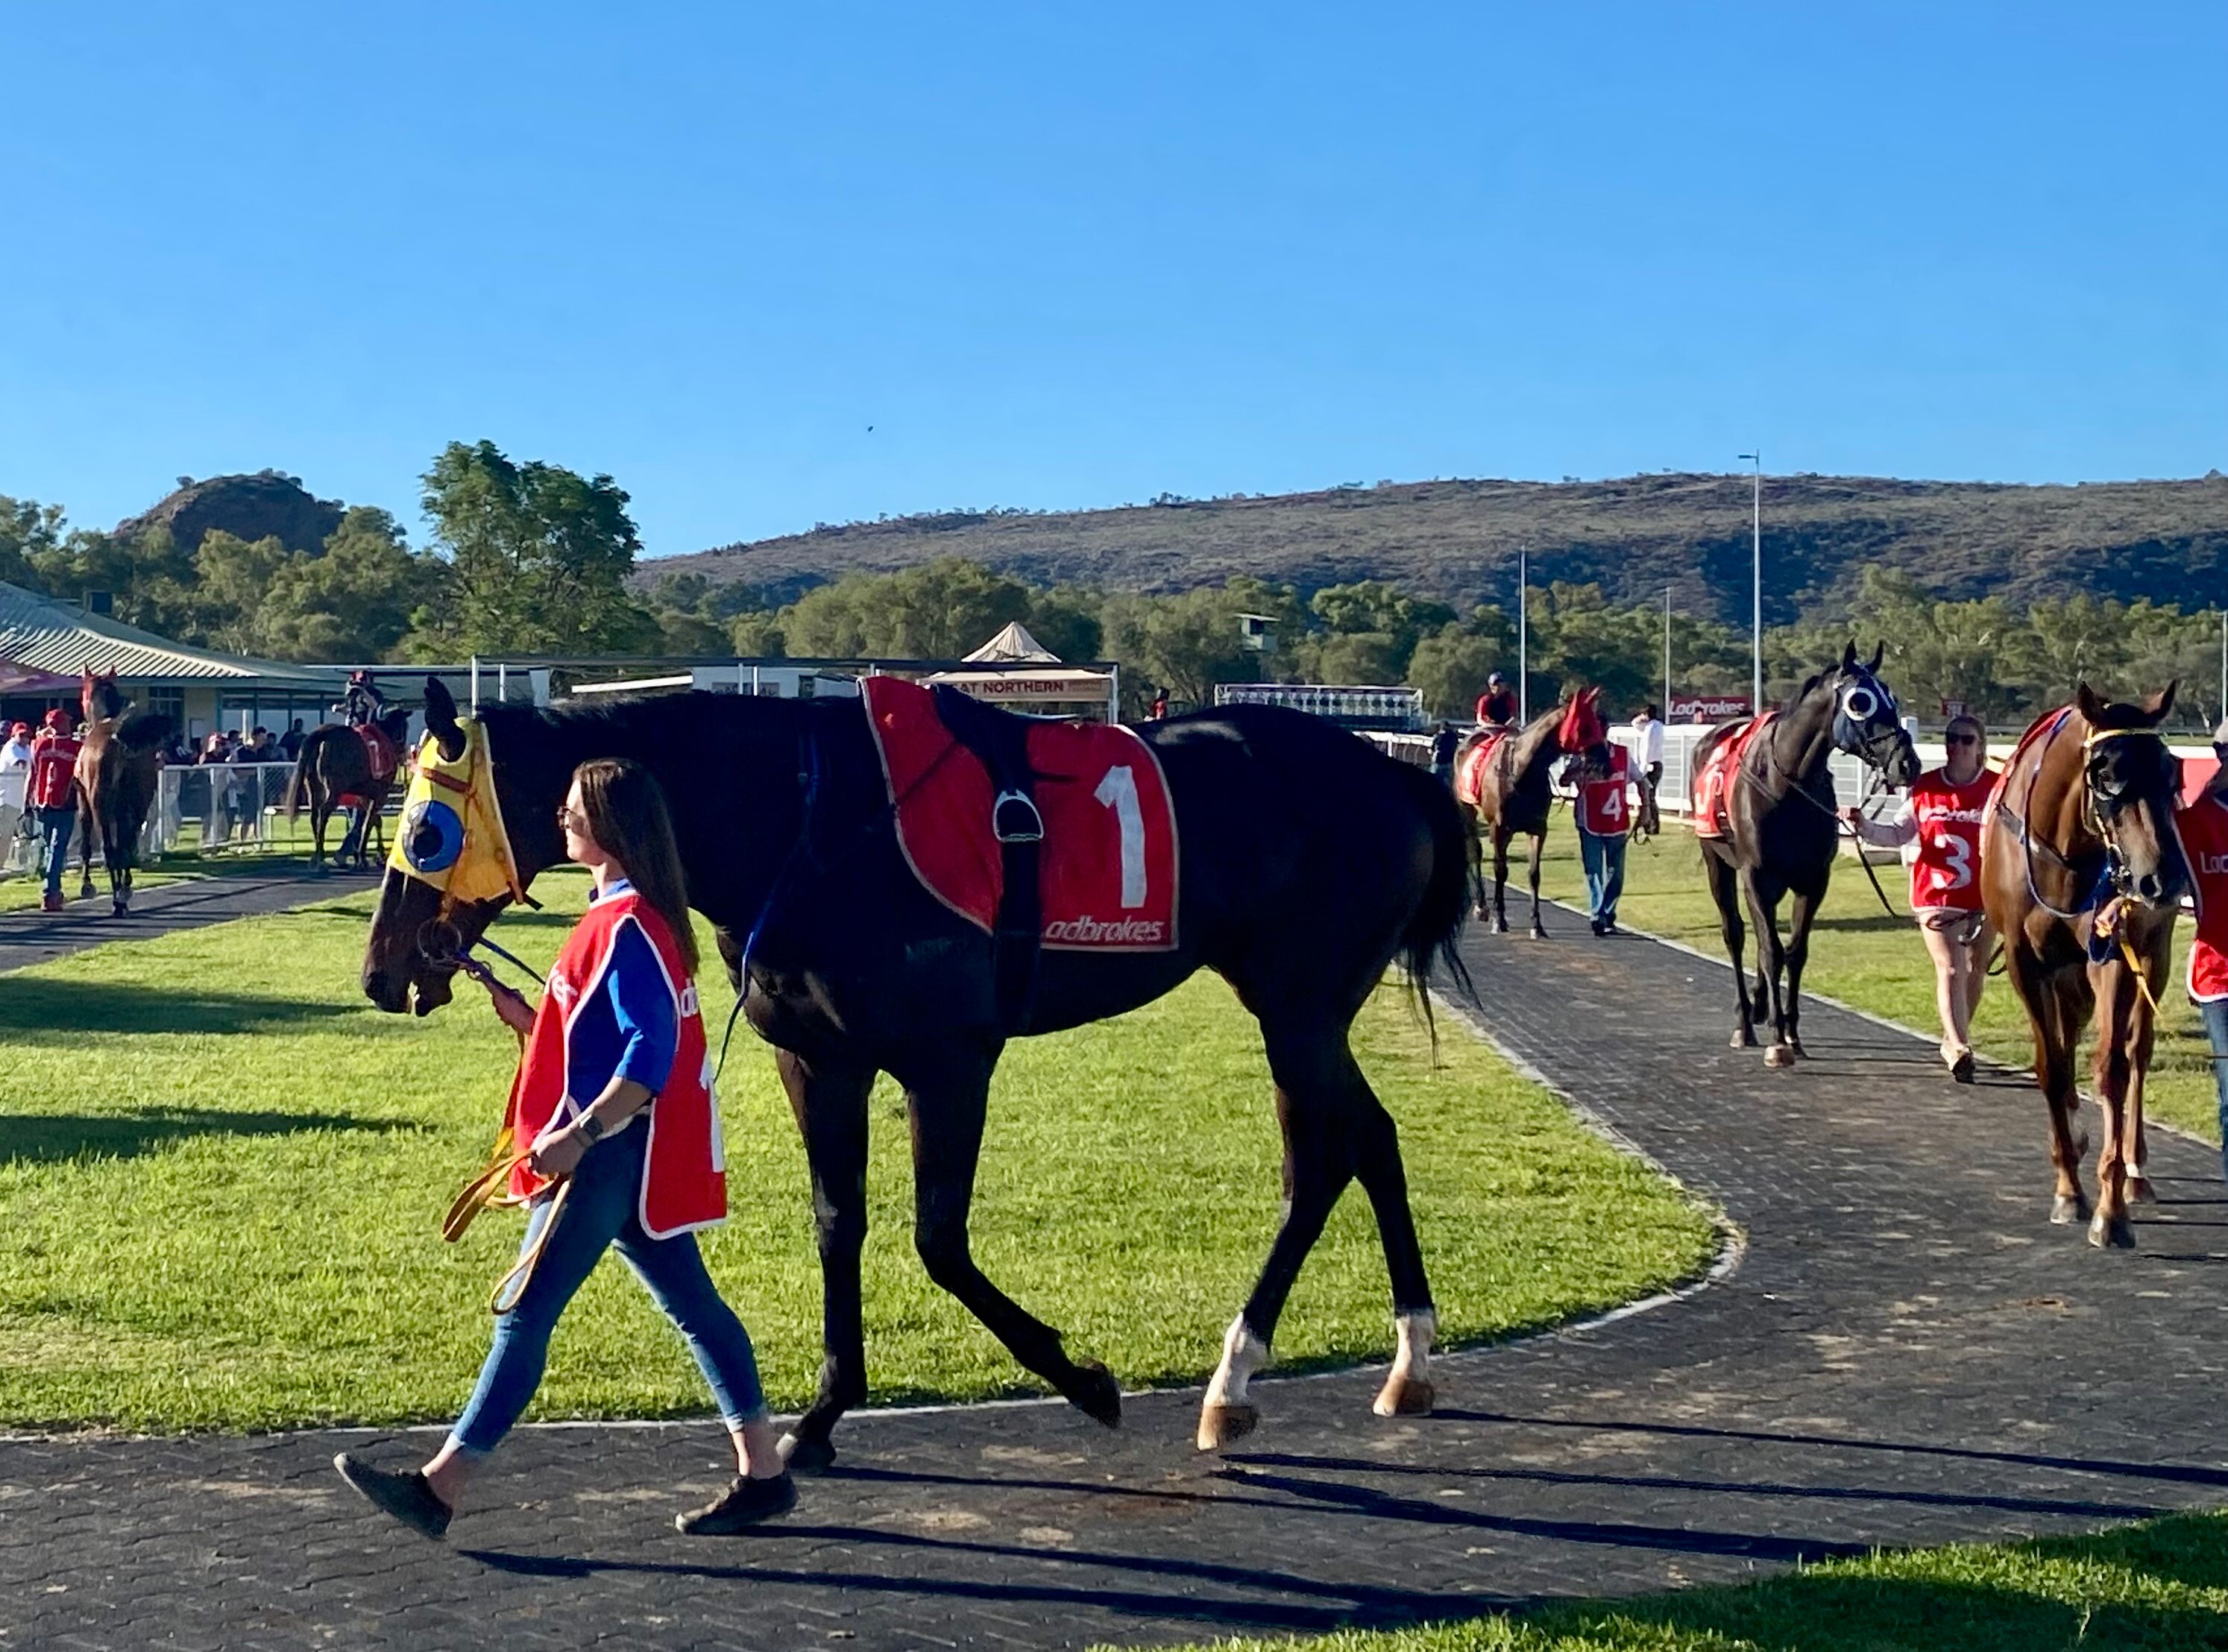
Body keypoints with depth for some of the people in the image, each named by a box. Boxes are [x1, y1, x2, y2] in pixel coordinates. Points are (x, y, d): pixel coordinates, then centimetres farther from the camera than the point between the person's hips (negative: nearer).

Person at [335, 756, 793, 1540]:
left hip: (609, 1156, -11)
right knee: (693, 1305, 12)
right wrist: (523, 1016, 9)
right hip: (632, 1159, 11)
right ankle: (762, 1473, 18)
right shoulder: (620, 918, 14)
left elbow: (651, 1054, -25)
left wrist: (579, 1135, -30)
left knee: (526, 1313, -6)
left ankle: (439, 1486, 0)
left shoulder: (629, 927, -18)